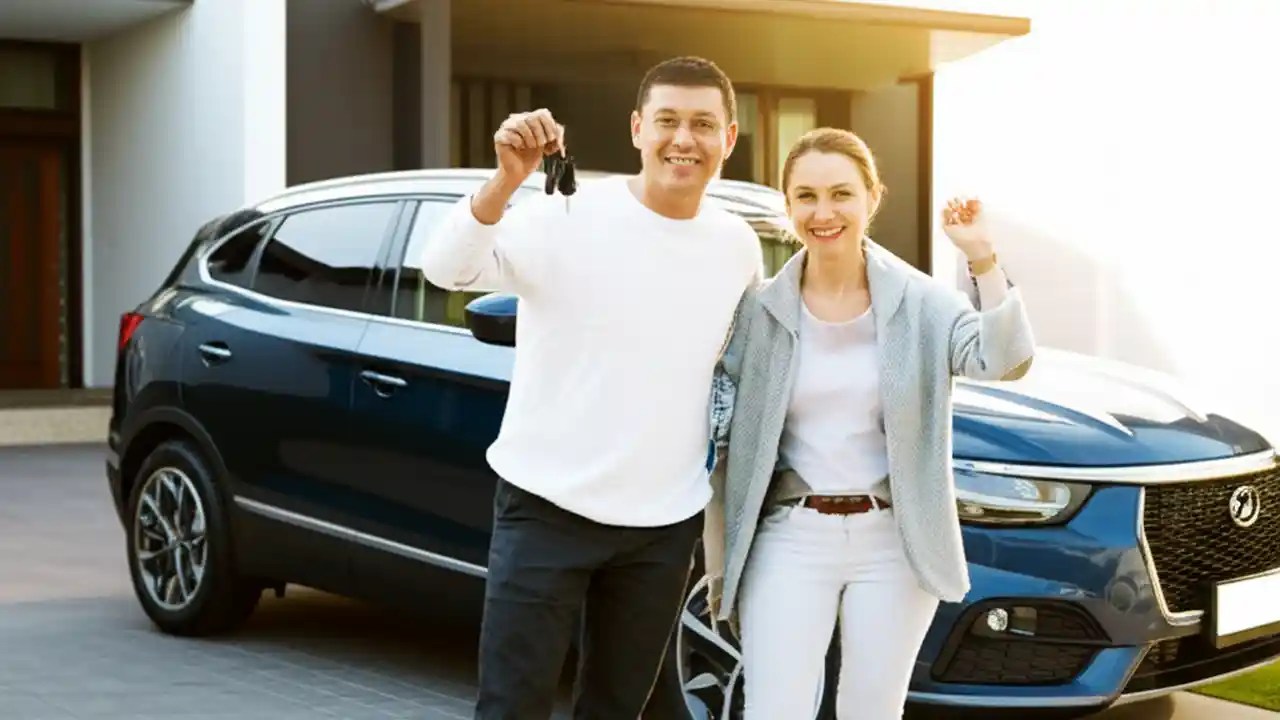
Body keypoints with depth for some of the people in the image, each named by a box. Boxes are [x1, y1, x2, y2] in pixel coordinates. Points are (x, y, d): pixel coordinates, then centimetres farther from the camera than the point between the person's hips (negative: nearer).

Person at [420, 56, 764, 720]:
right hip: (546, 509, -4)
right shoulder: (568, 215, -12)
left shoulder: (738, 246, 3)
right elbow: (446, 269, -26)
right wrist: (507, 180, -42)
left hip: (664, 525, 4)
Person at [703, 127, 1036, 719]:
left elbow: (1005, 361, -18)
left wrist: (982, 259, -28)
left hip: (892, 543, 0)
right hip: (789, 540, 0)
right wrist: (721, 558, 1)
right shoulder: (758, 309, -1)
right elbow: (720, 431, 3)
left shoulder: (918, 301, -2)